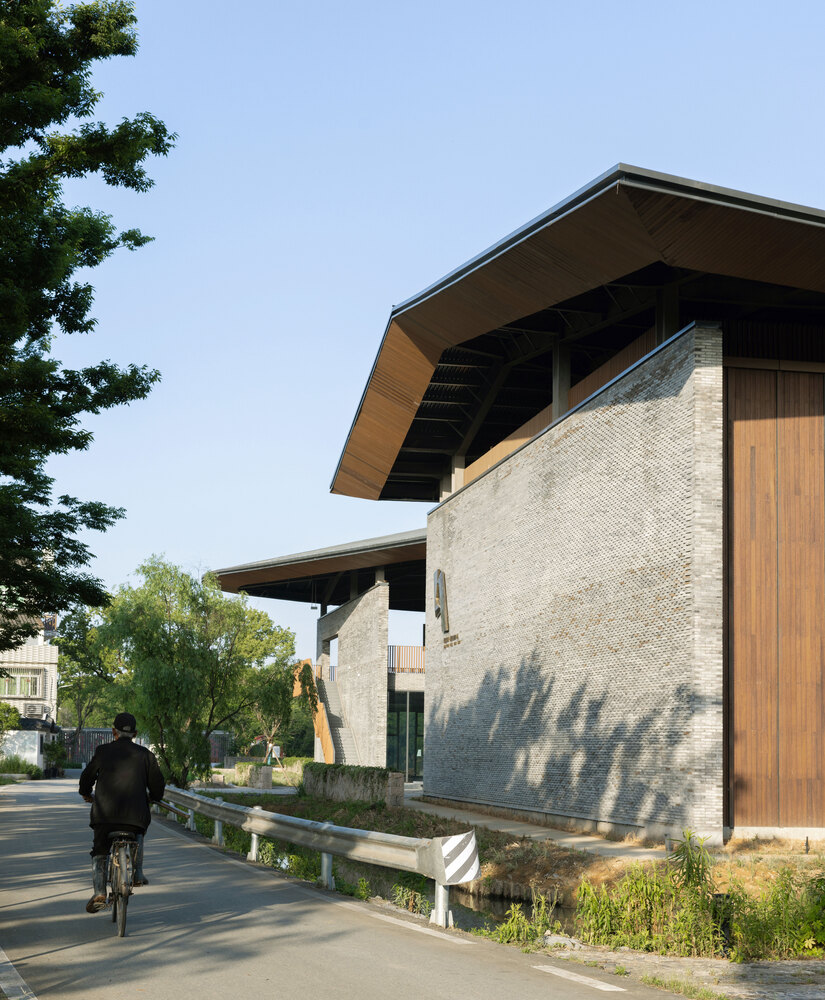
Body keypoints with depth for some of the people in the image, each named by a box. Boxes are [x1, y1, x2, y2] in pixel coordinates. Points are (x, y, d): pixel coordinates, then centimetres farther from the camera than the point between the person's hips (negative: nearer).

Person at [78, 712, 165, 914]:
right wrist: (153, 797, 32)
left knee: (99, 852, 15)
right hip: (135, 813, 1)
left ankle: (99, 892, -5)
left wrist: (85, 793, 35)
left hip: (104, 814, -1)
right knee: (138, 832, 34)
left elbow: (87, 775, 13)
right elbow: (157, 783, 10)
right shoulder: (145, 755, 7)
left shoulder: (102, 751, 6)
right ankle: (137, 873, 22)